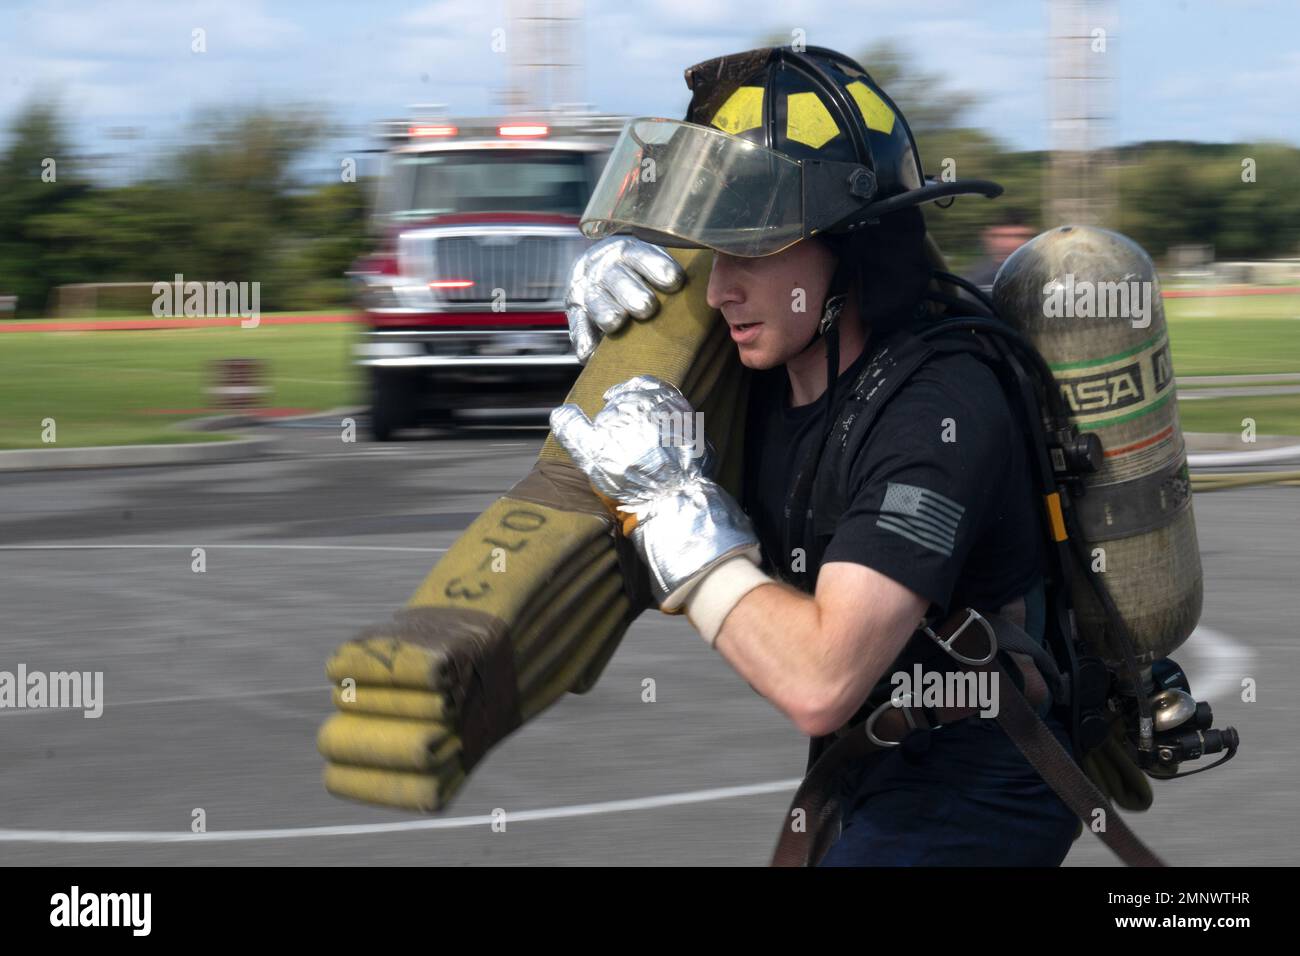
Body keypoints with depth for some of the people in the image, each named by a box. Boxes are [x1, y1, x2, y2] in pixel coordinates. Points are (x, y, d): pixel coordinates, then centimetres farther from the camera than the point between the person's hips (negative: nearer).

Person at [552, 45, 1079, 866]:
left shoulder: (936, 413, -29)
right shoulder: (776, 367, -4)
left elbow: (818, 683, -37)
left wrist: (672, 498, -29)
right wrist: (609, 288, -5)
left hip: (974, 802, -9)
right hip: (887, 782, 9)